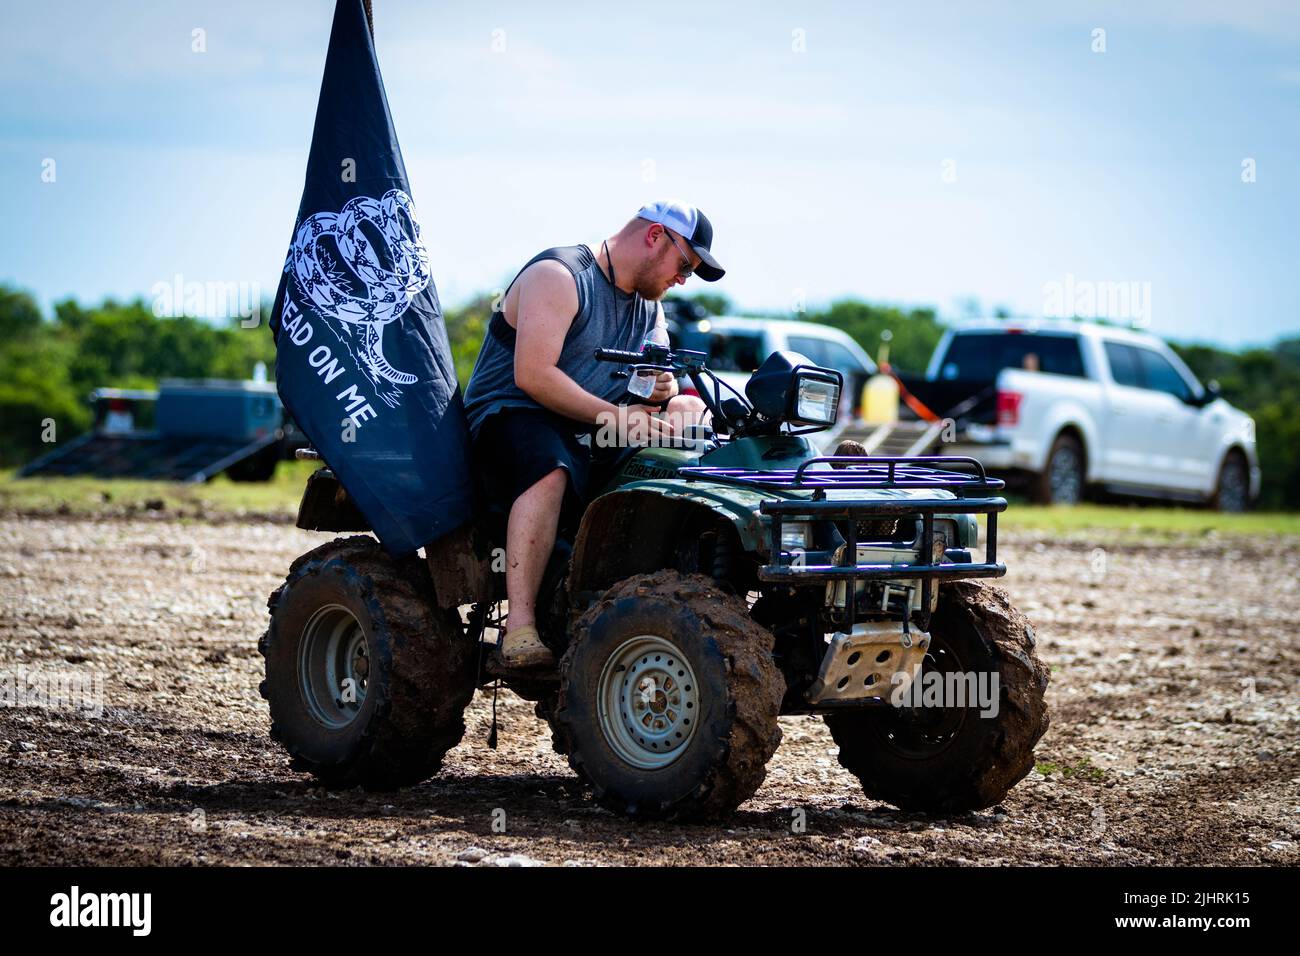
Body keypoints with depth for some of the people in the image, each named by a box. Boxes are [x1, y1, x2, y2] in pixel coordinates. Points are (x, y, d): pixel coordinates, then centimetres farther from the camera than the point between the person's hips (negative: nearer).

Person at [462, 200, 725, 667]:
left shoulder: (648, 304, 18)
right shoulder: (558, 277, -11)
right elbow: (532, 375, -21)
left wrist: (663, 391, -5)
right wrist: (614, 417, -24)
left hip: (598, 435, 8)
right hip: (513, 416, -8)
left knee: (691, 411, -7)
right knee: (551, 471, -40)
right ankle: (519, 631, -44)